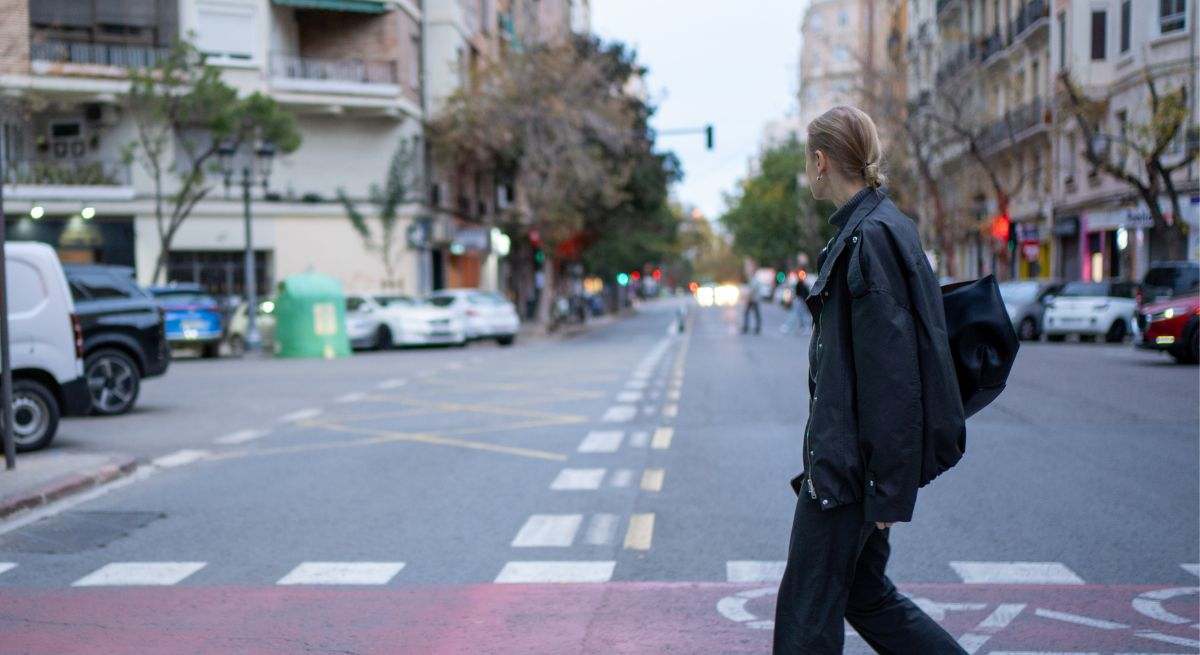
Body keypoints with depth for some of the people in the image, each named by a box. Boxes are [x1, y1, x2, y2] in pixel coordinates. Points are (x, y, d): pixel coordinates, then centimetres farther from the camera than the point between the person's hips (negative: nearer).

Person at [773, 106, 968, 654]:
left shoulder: (871, 236, -17)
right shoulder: (871, 228, 14)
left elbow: (892, 370, -22)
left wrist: (890, 490, -20)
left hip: (852, 459, -10)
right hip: (849, 454, 10)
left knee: (807, 609, 1)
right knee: (865, 593, 18)